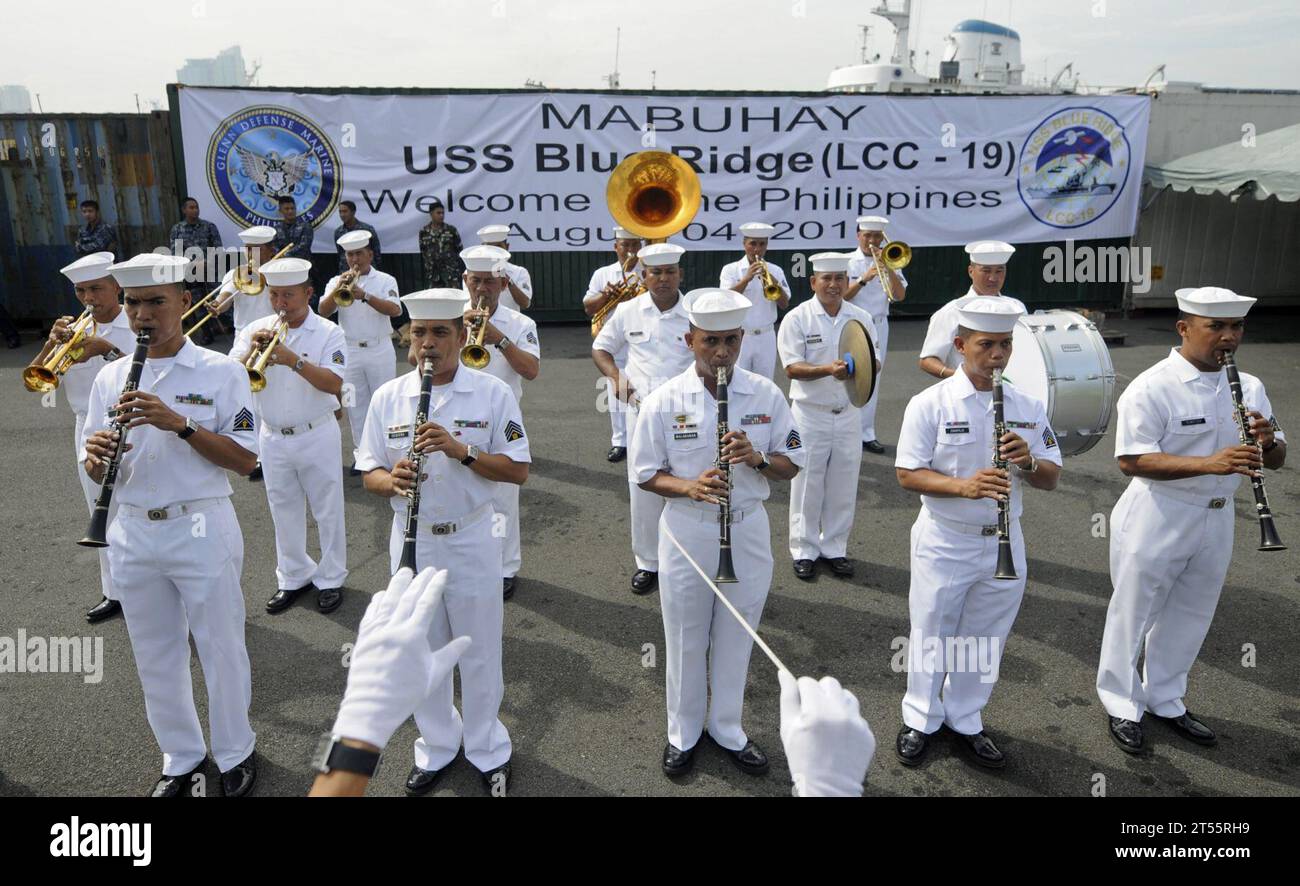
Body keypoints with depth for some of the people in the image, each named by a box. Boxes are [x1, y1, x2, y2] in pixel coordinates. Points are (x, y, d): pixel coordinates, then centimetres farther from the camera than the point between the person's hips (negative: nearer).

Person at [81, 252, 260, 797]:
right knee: (155, 658, 15)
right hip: (133, 534, 4)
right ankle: (180, 758, 34)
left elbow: (245, 461, -12)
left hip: (202, 530, -4)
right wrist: (98, 458, -16)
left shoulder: (220, 372, -7)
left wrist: (179, 424, -24)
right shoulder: (110, 377, 5)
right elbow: (96, 474, 7)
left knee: (220, 650, 8)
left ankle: (235, 754, 29)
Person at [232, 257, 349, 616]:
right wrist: (251, 352, -23)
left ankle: (330, 579, 21)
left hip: (317, 436, -4)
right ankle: (293, 578, 29)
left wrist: (293, 359, -31)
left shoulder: (328, 333, -8)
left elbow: (333, 384, -21)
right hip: (273, 438, 4)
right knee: (284, 512, 14)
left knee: (327, 512, 6)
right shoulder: (256, 330, 3)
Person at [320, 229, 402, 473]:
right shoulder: (337, 281, 8)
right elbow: (323, 311, -7)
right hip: (350, 351, 2)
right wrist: (339, 288, -19)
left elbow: (394, 309, -16)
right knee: (355, 404, 6)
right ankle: (361, 453, 15)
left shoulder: (385, 280, 1)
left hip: (380, 350, -2)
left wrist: (365, 295, -26)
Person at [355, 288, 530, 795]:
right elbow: (369, 474, 2)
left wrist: (461, 450, -25)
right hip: (412, 542, 3)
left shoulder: (493, 394, -8)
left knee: (479, 653, 11)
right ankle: (436, 747, 38)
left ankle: (487, 750, 33)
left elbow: (518, 471, -10)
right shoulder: (387, 397, -1)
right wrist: (391, 479, -22)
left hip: (472, 540, -2)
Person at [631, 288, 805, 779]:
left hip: (749, 531, 2)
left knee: (735, 639, 16)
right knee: (685, 641, 14)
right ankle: (682, 732, 36)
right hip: (687, 533, -1)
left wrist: (757, 458, -21)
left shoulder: (766, 394, -5)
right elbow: (646, 474, -4)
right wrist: (689, 487, -23)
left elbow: (792, 463, 1)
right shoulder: (663, 402, -10)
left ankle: (727, 728, 38)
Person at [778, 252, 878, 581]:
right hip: (810, 414, -3)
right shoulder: (797, 319, -8)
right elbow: (792, 367, -14)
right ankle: (804, 549, 19)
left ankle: (834, 547, 26)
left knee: (843, 486, 11)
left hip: (848, 413, 4)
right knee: (808, 485, 6)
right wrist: (828, 370, -30)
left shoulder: (861, 318, 3)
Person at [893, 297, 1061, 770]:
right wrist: (963, 486, -29)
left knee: (985, 641, 17)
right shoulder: (930, 403, -11)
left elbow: (1051, 479, 3)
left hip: (1004, 543, 4)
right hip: (944, 543, -4)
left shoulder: (1027, 406, 1)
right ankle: (920, 719, 33)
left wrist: (1029, 461, -19)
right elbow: (907, 474, -14)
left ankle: (965, 721, 37)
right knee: (932, 636, 12)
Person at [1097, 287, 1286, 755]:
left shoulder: (1248, 387, 4)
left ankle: (1166, 702, 38)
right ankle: (1122, 706, 26)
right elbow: (1132, 461, -22)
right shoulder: (1152, 388, -16)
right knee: (1133, 615, 8)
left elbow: (1276, 460, 7)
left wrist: (1269, 441, -17)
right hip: (1156, 520, -6)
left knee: (1189, 618, 19)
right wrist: (1209, 462, -32)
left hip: (1216, 520, 6)